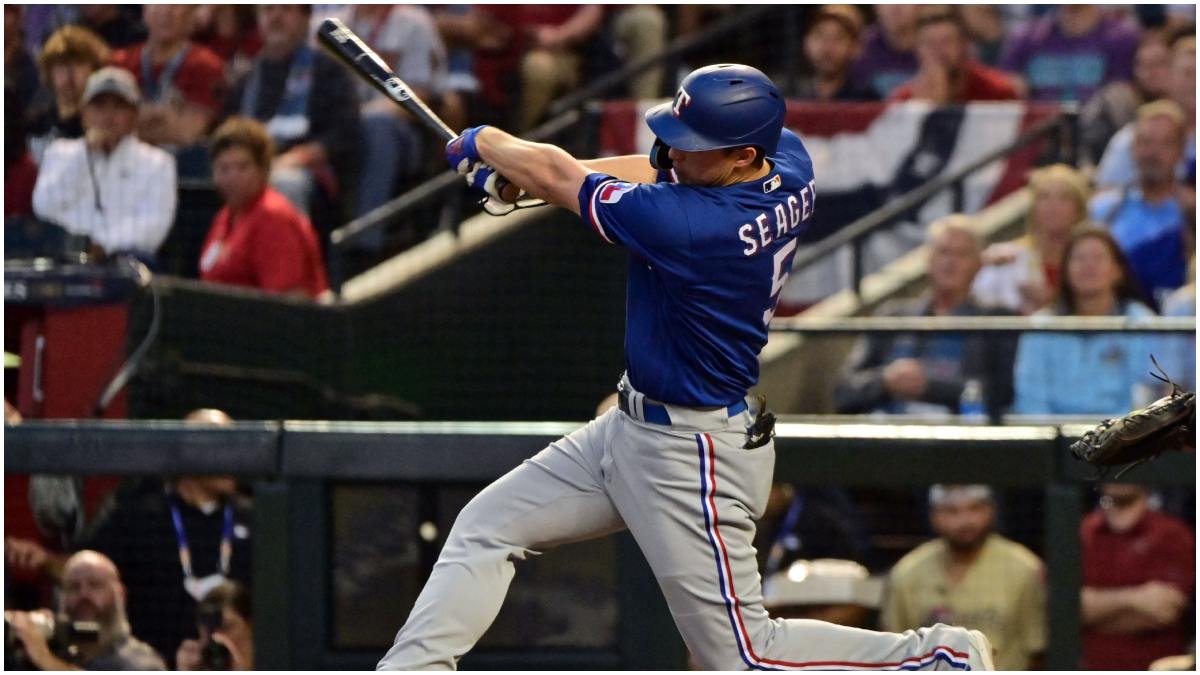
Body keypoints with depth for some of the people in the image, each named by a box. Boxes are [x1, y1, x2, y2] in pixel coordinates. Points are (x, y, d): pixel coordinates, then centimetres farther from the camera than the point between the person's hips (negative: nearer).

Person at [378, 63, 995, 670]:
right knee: (487, 526, 12)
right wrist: (515, 175, 0)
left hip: (690, 460, -10)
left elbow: (559, 178, -16)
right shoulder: (788, 158, -9)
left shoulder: (689, 227, -32)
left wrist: (483, 143, 4)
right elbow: (660, 168, 7)